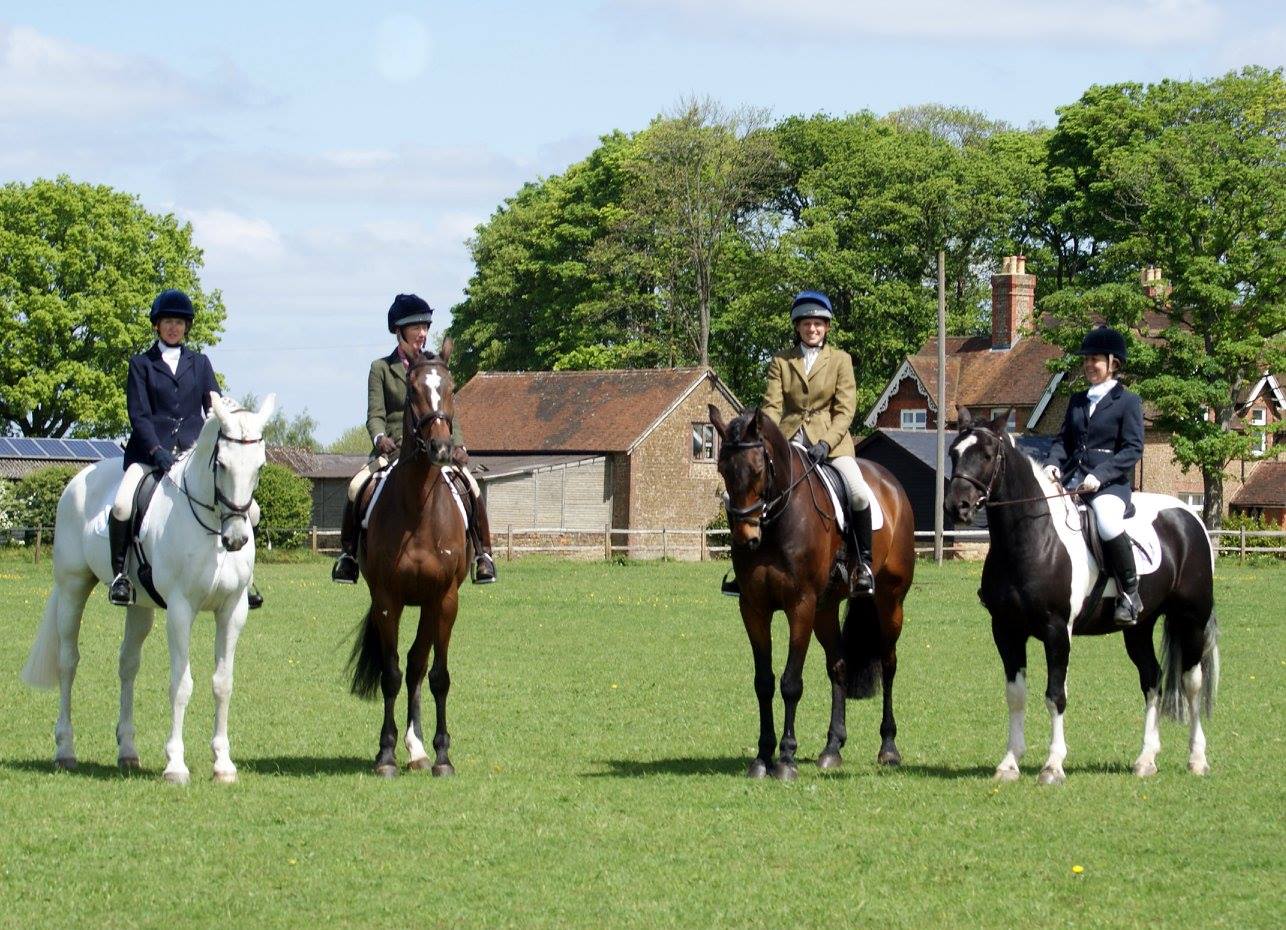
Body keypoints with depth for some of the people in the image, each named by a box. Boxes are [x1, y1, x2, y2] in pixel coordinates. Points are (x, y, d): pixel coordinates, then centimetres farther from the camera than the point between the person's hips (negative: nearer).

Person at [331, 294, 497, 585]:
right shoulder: (381, 368, 8)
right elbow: (375, 415, -1)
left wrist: (458, 444, -11)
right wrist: (380, 438, -23)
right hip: (392, 449, -1)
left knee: (472, 488, -25)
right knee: (356, 487, -27)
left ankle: (483, 553, -13)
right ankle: (348, 552, -11)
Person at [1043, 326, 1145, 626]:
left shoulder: (1128, 401, 2)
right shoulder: (1077, 401, 21)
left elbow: (1133, 449, -6)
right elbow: (1063, 440, 20)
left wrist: (1100, 474, -18)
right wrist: (1052, 463, -3)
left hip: (1111, 482, -6)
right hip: (1072, 478, 6)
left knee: (1108, 523, -36)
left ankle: (1130, 593, -20)